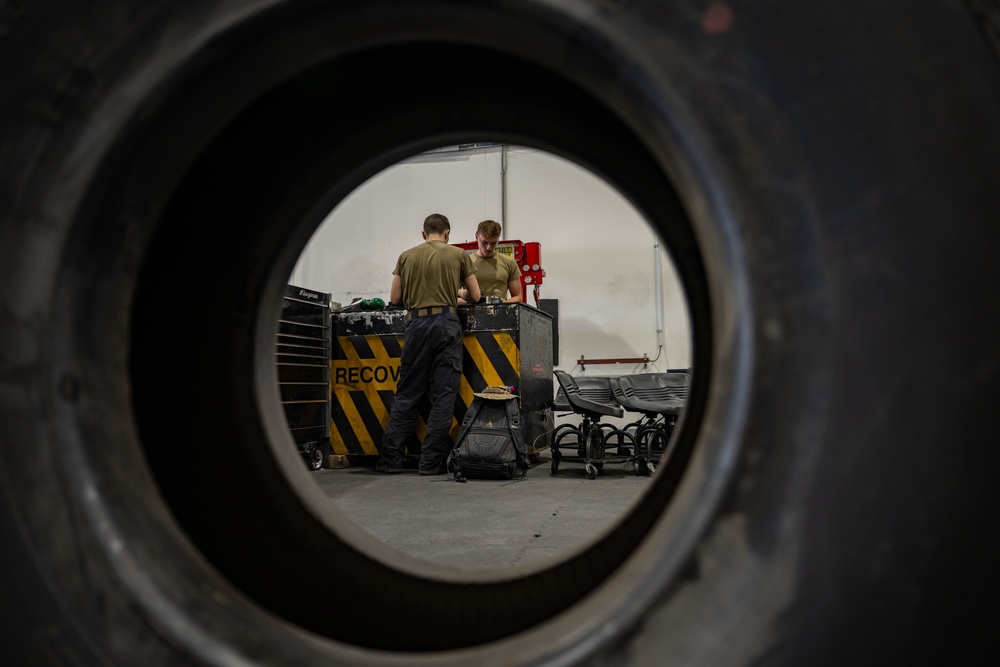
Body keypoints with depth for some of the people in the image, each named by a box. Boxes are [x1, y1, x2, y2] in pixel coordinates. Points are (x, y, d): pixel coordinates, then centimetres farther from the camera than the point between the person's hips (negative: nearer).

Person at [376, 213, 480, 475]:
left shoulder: (407, 256, 12)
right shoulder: (459, 255, 7)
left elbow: (395, 298, 12)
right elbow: (475, 296, 11)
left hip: (417, 323, 2)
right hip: (447, 323, -2)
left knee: (407, 394, 9)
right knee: (443, 395, 1)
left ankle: (390, 458, 9)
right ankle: (431, 461, 0)